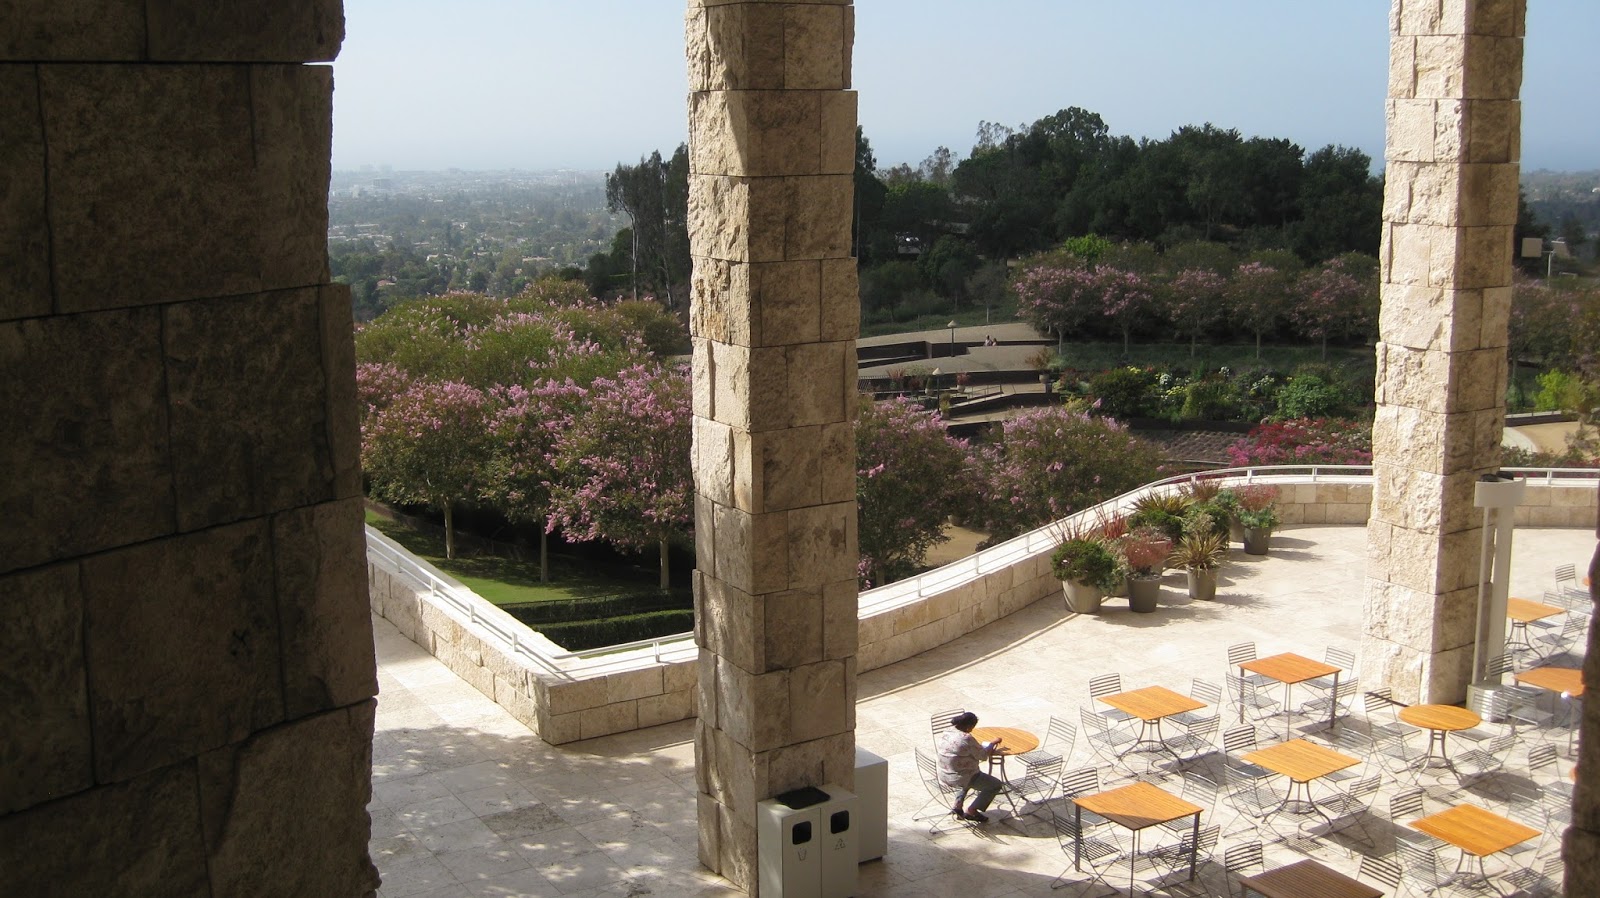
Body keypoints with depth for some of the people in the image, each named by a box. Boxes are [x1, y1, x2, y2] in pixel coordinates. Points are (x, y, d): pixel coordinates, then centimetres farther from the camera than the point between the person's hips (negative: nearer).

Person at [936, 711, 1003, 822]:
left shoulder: (946, 734, 0)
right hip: (959, 778, -8)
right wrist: (992, 744, 4)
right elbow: (983, 756, -13)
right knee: (996, 785, 9)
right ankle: (971, 811, 10)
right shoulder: (966, 738, -25)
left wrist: (987, 750, 11)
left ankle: (957, 806, 28)